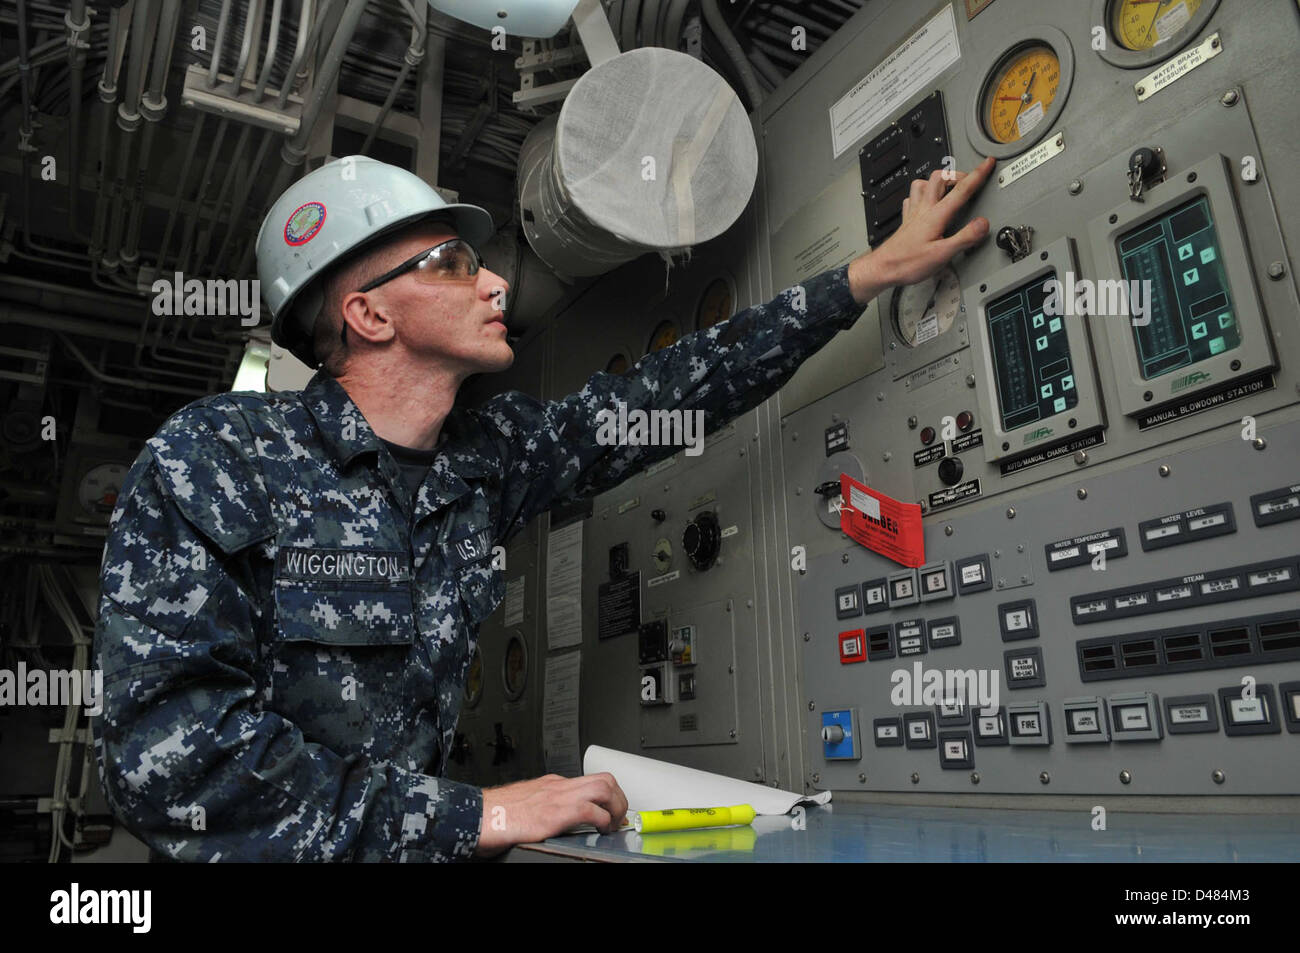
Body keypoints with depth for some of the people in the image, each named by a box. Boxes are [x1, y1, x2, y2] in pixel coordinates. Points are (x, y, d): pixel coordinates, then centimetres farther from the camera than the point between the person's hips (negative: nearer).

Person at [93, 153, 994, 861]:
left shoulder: (489, 453, 2)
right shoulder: (218, 457, -12)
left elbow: (666, 397, 7)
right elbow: (170, 755, -19)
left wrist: (878, 269, 11)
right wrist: (471, 815, -23)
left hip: (405, 847, 4)